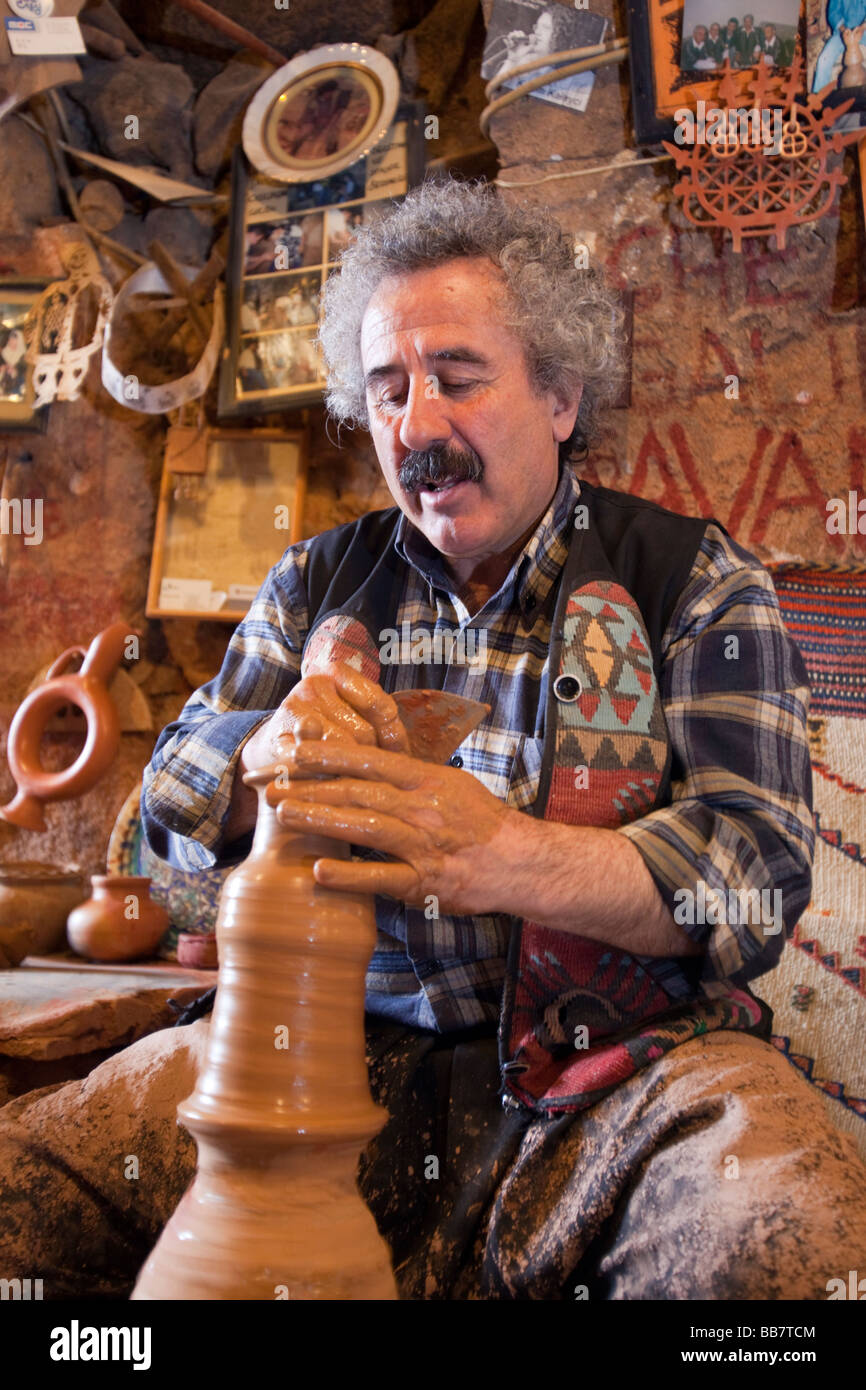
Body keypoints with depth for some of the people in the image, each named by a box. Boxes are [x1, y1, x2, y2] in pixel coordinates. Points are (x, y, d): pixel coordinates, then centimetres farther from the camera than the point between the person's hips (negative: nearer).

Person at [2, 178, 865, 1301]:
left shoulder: (692, 579, 3)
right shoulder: (322, 580, 12)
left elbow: (759, 870, -9)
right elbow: (171, 797, 10)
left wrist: (510, 857, -29)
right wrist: (270, 750, -16)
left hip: (627, 1061, -1)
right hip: (354, 1044, 2)